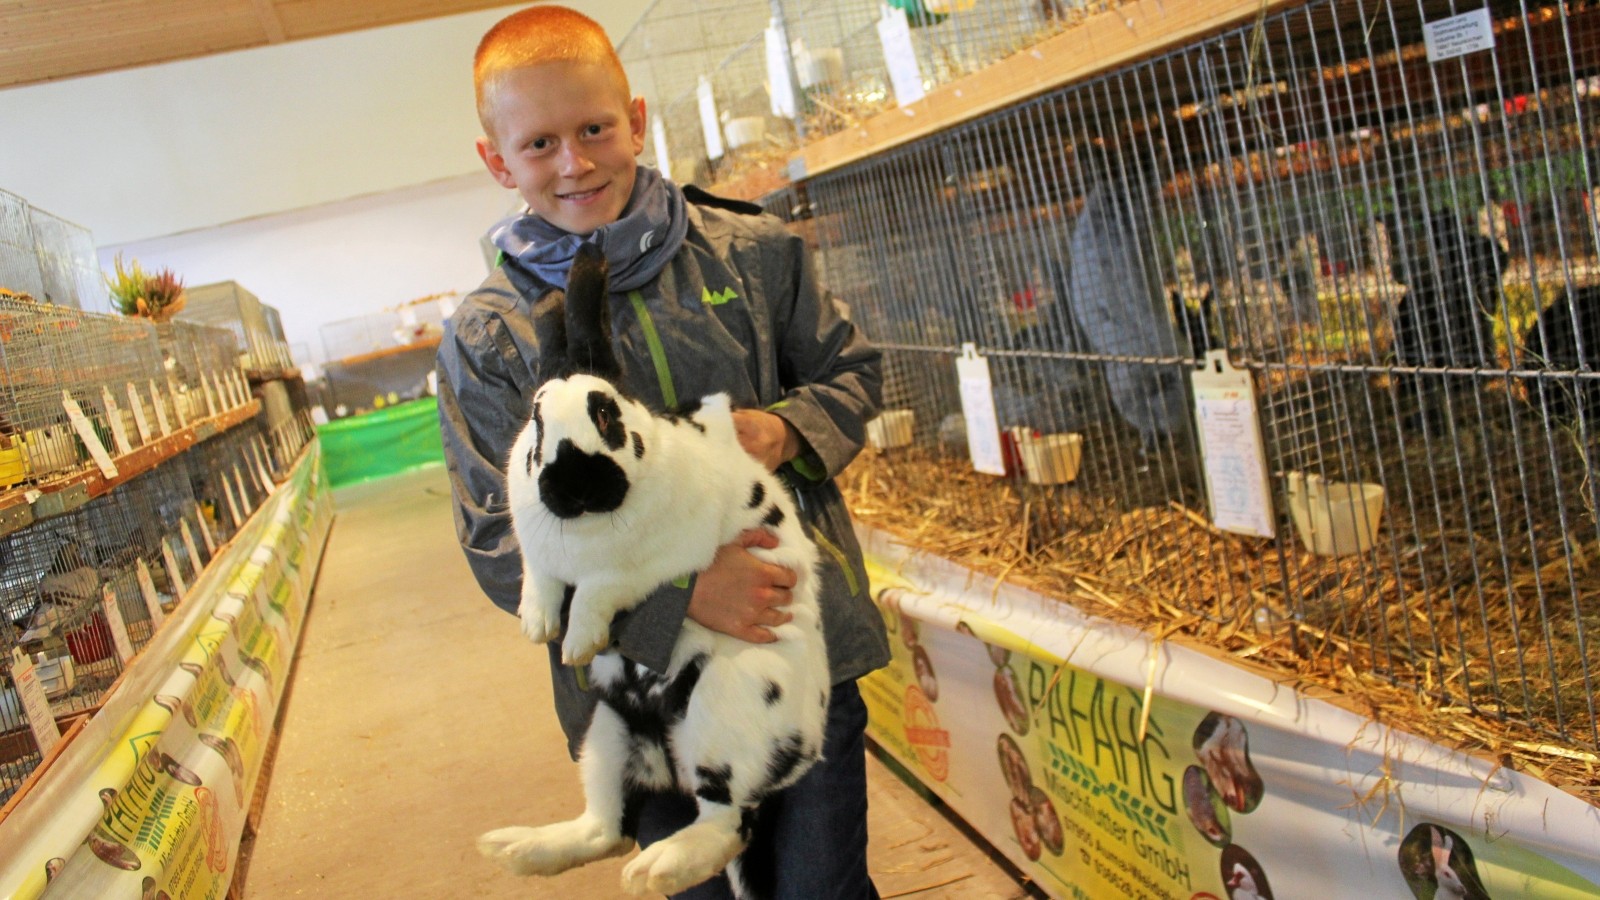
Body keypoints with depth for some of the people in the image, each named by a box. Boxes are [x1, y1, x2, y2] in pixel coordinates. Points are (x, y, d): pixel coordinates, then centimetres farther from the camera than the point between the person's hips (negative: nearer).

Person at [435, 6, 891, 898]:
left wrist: (786, 428, -14)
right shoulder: (486, 338, -6)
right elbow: (500, 543, -9)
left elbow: (853, 370, 10)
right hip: (647, 678, 0)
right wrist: (682, 590, -22)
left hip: (807, 650, 1)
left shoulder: (753, 252, -2)